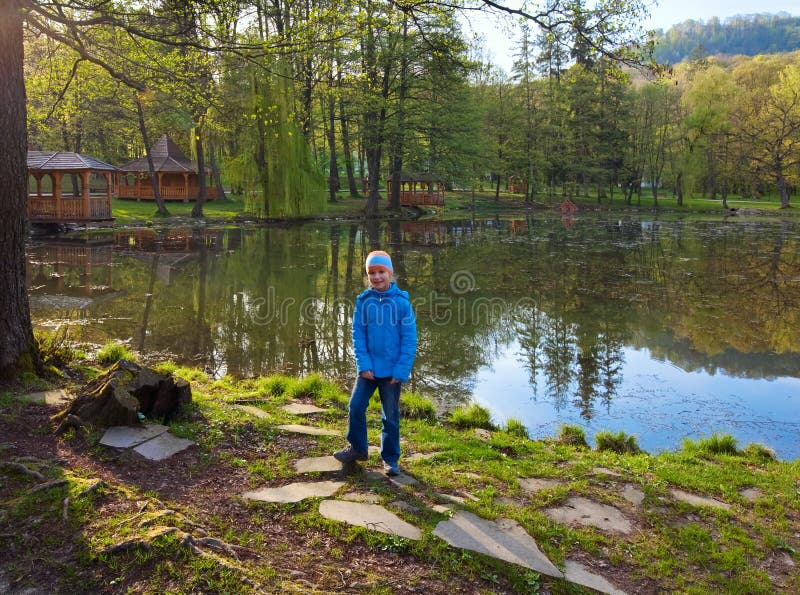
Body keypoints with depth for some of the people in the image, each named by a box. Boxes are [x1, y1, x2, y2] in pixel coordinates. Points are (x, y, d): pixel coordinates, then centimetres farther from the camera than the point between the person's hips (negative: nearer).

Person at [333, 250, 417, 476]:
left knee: (390, 416, 8)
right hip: (368, 369, 2)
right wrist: (363, 365, -8)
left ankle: (391, 458, 24)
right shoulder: (363, 301, -2)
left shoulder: (401, 302, -9)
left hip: (392, 371, -2)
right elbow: (358, 335, 0)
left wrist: (401, 371, -13)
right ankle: (358, 448, 26)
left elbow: (409, 340, -8)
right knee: (355, 407, 4)